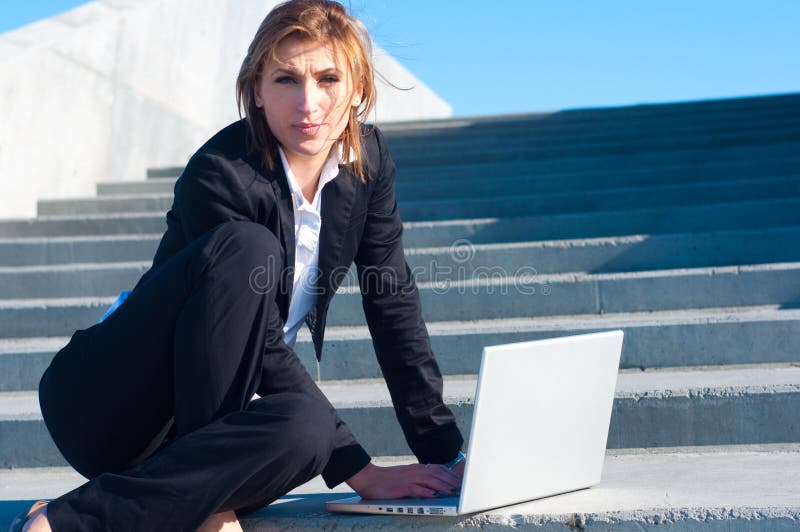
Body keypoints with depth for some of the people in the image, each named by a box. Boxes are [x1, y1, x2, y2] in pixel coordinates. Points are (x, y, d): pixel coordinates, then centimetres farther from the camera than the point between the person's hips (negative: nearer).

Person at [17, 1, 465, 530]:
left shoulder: (369, 159, -1)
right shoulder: (220, 176, -21)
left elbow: (394, 304, 2)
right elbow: (264, 348, -23)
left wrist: (448, 453, -3)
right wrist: (362, 471, -23)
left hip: (218, 404, 5)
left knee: (307, 427, -32)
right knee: (246, 249, -31)